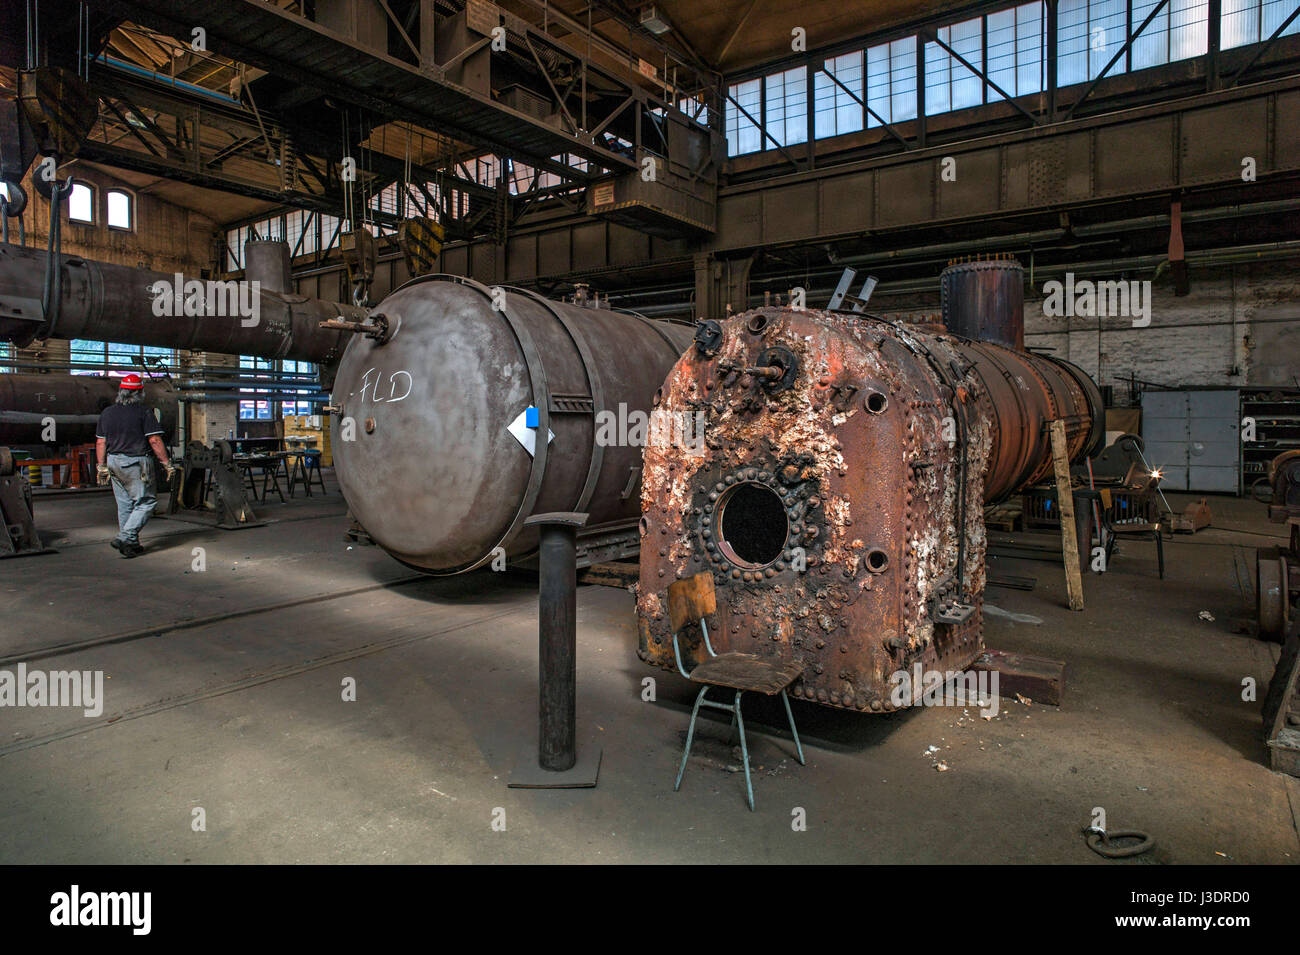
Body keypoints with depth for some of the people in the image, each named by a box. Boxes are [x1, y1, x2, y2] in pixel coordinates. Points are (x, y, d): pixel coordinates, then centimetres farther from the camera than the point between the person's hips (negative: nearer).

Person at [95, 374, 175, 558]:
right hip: (136, 463, -7)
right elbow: (154, 441, -13)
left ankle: (131, 544, 18)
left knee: (124, 504, 13)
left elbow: (100, 442, 12)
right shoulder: (144, 412, -9)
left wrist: (102, 467, 19)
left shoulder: (107, 412, 10)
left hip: (114, 462, 7)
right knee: (146, 501, 0)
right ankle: (126, 537, -11)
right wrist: (167, 464, -8)